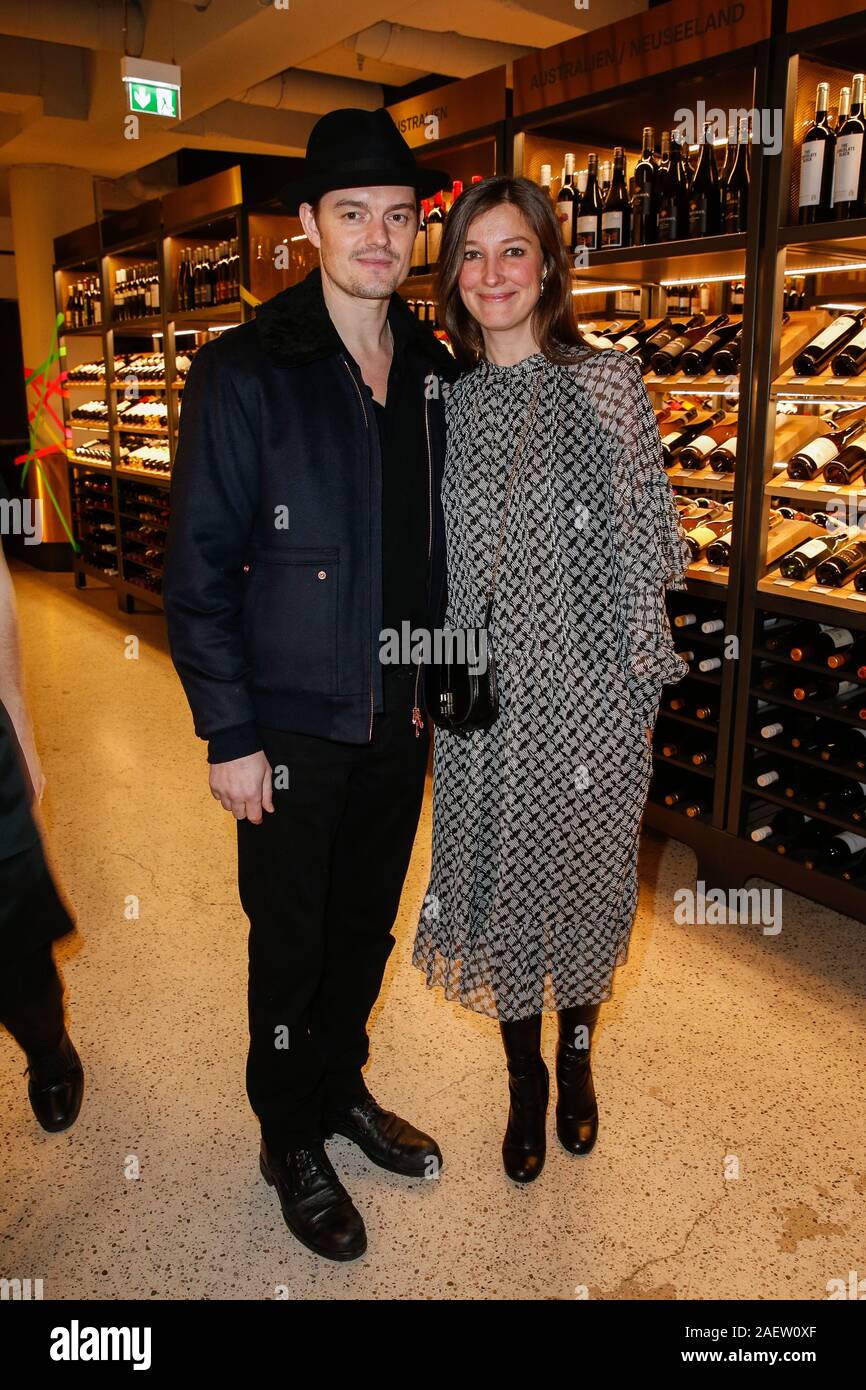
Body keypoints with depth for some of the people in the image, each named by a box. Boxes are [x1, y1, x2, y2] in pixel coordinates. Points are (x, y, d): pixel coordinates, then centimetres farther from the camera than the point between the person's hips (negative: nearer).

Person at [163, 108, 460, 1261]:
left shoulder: (434, 370, 4)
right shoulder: (242, 373, -11)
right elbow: (198, 570, -12)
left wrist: (437, 678, 9)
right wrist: (230, 736, -13)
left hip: (399, 719, 5)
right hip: (294, 728, -4)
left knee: (369, 924, 19)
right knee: (293, 940, 12)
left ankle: (343, 1087, 45)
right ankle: (291, 1141, 36)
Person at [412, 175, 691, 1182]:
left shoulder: (609, 382, -2)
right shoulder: (443, 400, 5)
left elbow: (645, 539, -1)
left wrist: (642, 665, -4)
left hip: (592, 686, -1)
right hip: (484, 693, 2)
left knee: (583, 870, 12)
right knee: (498, 874, 11)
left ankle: (575, 1061, 41)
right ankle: (524, 1083, 35)